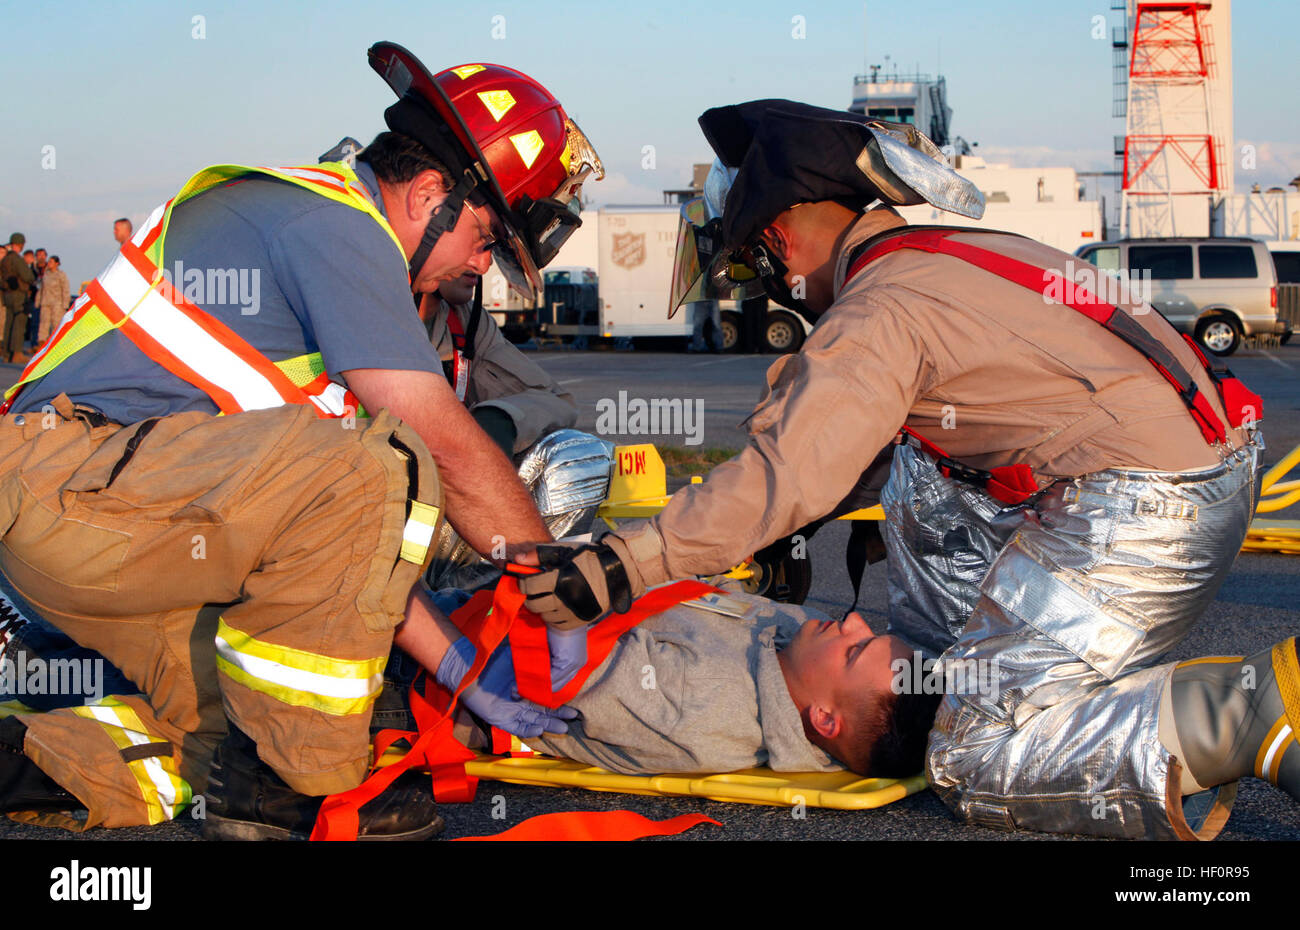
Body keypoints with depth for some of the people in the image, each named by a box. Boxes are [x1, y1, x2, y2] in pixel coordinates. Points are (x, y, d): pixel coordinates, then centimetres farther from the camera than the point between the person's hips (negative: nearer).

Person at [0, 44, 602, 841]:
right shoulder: (335, 223, -9)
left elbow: (339, 538, 18)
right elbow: (449, 447, -13)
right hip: (77, 478, -11)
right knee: (380, 468, -24)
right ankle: (285, 784, -14)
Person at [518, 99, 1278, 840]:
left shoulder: (880, 310, -11)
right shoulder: (963, 254, 18)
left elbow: (786, 478, -19)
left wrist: (626, 564, -17)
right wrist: (800, 524, 35)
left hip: (1143, 512, -10)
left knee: (976, 767, -5)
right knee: (916, 473, 25)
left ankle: (1238, 719, -17)